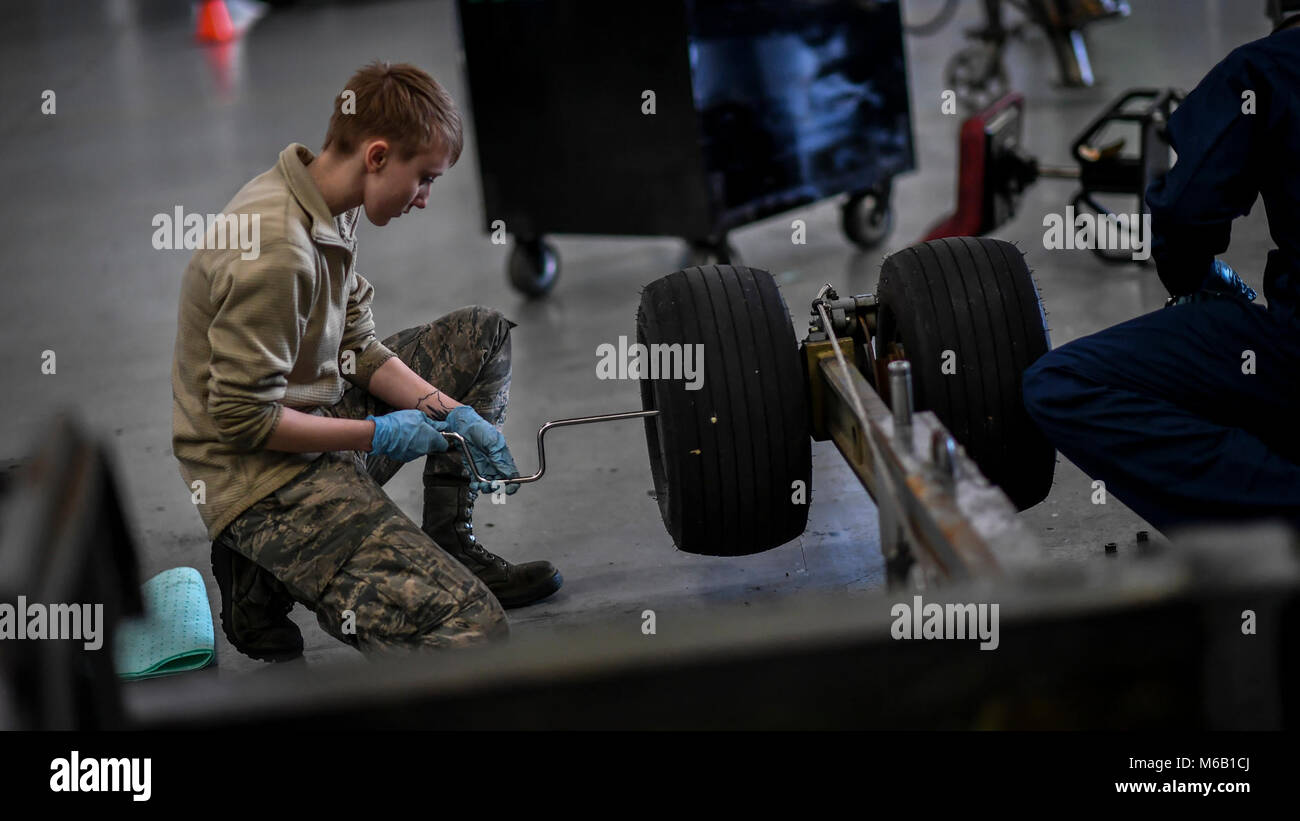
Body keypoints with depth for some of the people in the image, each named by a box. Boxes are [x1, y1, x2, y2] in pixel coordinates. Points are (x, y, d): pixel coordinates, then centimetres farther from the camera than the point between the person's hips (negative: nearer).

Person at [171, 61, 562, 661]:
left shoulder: (333, 207, 4)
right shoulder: (275, 248, -27)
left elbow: (357, 348, 13)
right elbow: (242, 420, -25)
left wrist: (447, 411, -1)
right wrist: (377, 436, -15)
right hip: (262, 473, -10)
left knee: (484, 333, 18)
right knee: (471, 626, -23)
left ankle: (450, 546, 18)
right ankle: (267, 582, -4)